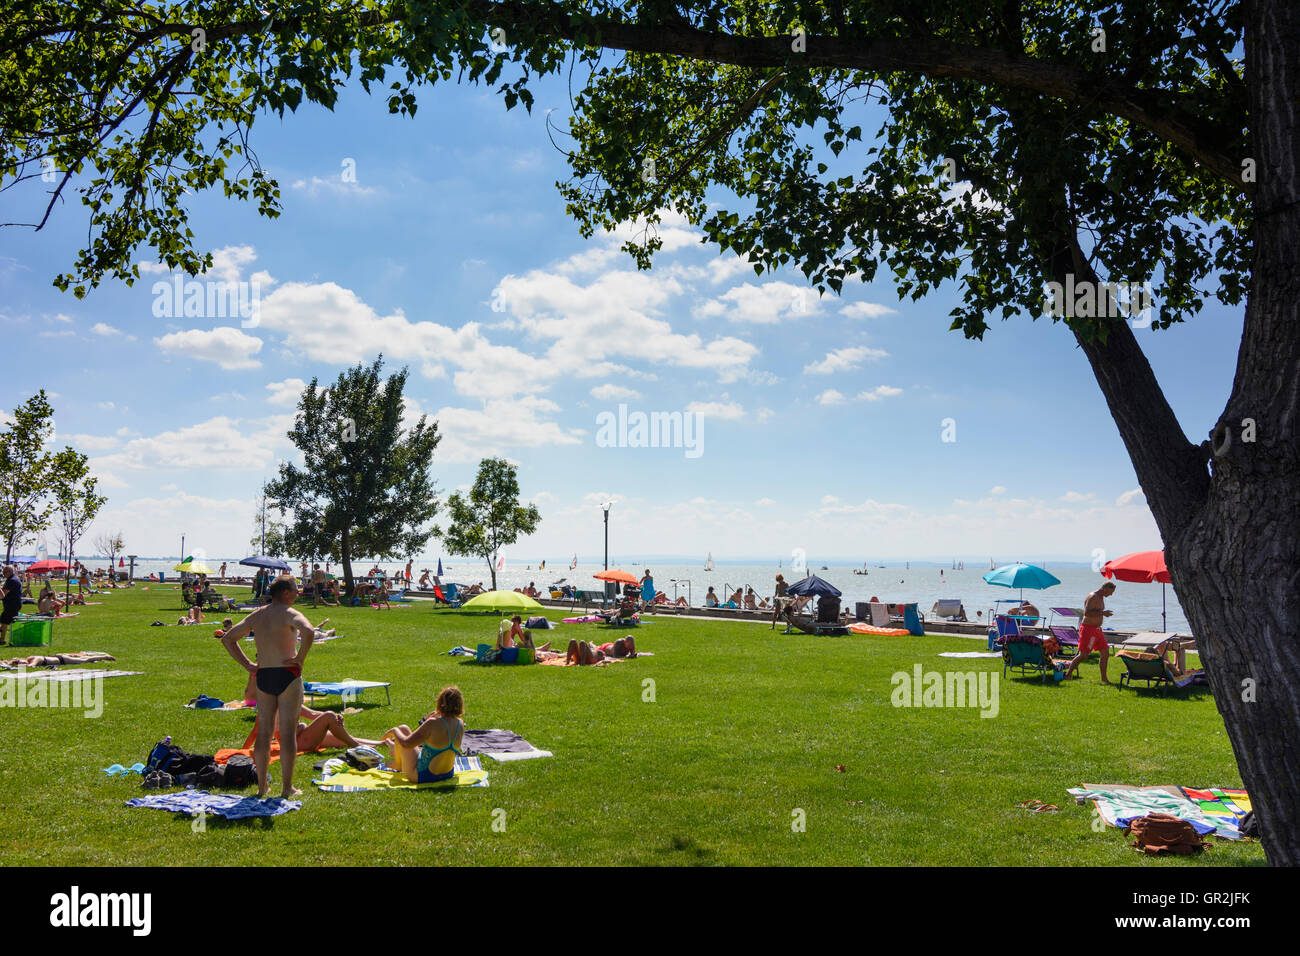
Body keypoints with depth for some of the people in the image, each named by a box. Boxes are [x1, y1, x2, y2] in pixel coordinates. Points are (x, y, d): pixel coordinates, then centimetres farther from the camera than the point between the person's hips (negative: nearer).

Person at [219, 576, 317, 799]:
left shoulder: (256, 616, 11)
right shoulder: (289, 613, -10)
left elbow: (227, 639, 18)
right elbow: (309, 631, -30)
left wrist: (247, 664, 12)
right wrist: (300, 658, -17)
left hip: (263, 676, 6)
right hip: (287, 676, -6)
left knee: (264, 732, 13)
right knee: (287, 733, 1)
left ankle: (262, 786, 20)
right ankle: (287, 788, 5)